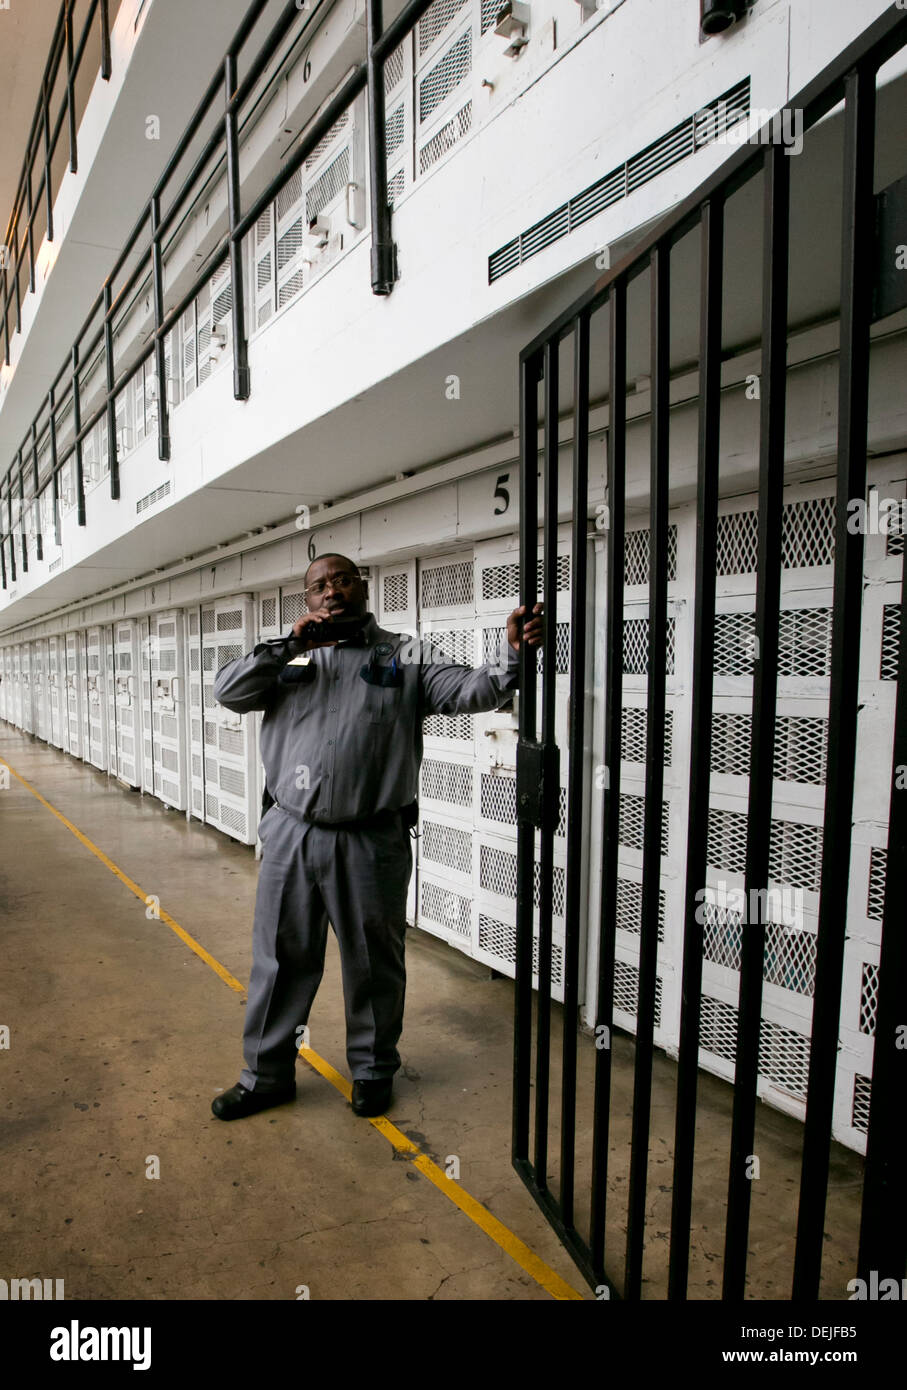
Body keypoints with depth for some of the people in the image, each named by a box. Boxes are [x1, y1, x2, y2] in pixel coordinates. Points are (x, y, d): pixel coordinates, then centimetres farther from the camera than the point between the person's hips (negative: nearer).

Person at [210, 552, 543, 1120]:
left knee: (374, 963, 12)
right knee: (280, 958, 14)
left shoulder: (406, 656, 2)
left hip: (372, 841, -2)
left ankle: (374, 1069, 34)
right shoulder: (289, 656, 10)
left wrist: (513, 654, -29)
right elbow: (229, 690, 1)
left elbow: (472, 691, -9)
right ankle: (267, 1073, 32)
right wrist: (289, 646, -10)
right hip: (292, 836, 3)